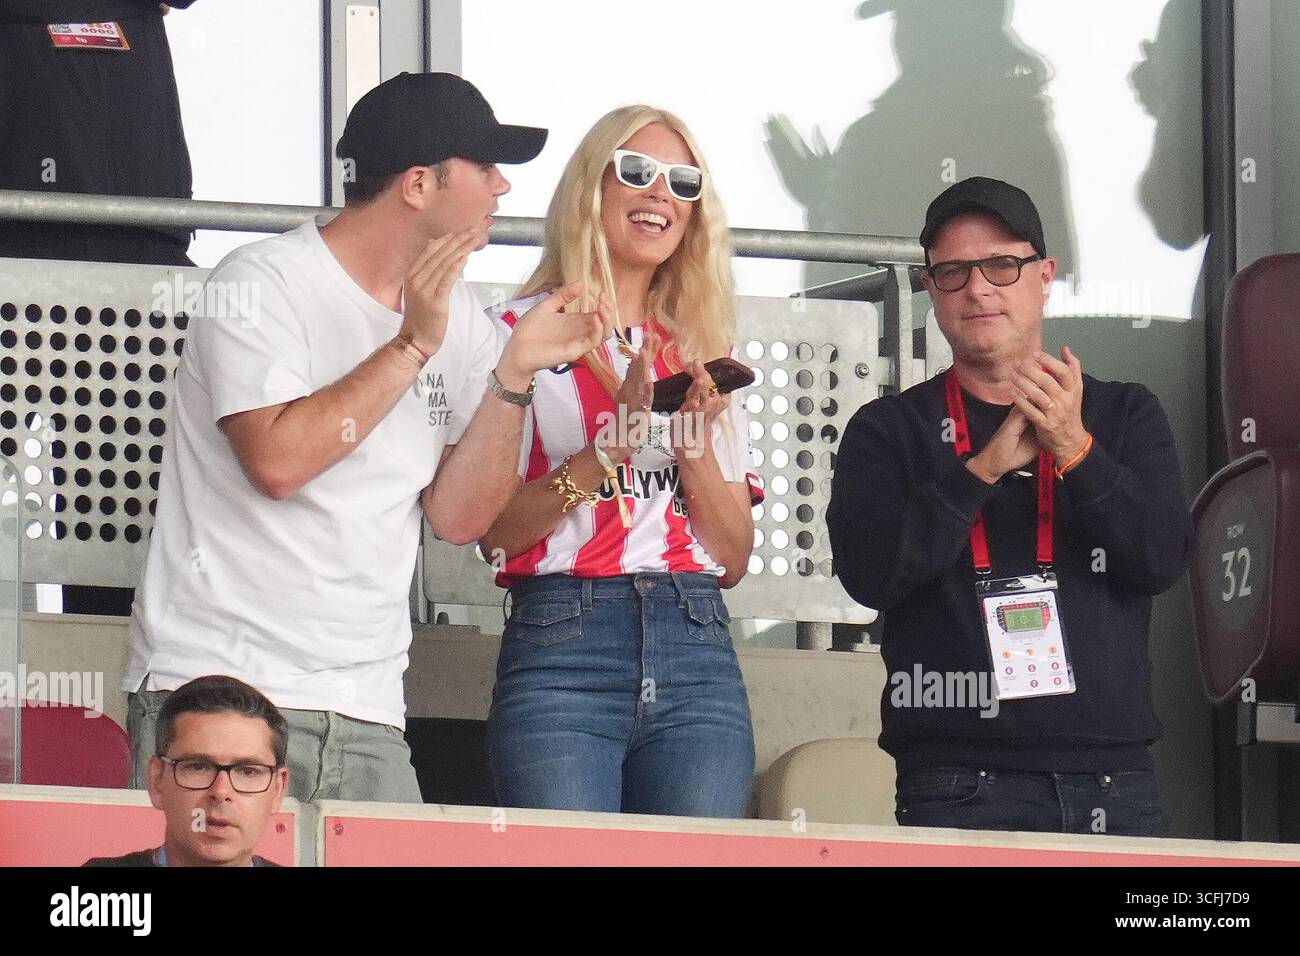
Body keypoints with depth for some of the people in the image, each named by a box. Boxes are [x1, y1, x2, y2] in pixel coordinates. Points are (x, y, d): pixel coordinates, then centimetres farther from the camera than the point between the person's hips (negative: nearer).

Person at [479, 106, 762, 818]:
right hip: (562, 645, -4)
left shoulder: (700, 351, 18)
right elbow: (493, 532, -4)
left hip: (698, 656, 4)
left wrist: (696, 446, -2)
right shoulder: (520, 332, 4)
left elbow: (735, 560, 14)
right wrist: (610, 447, -14)